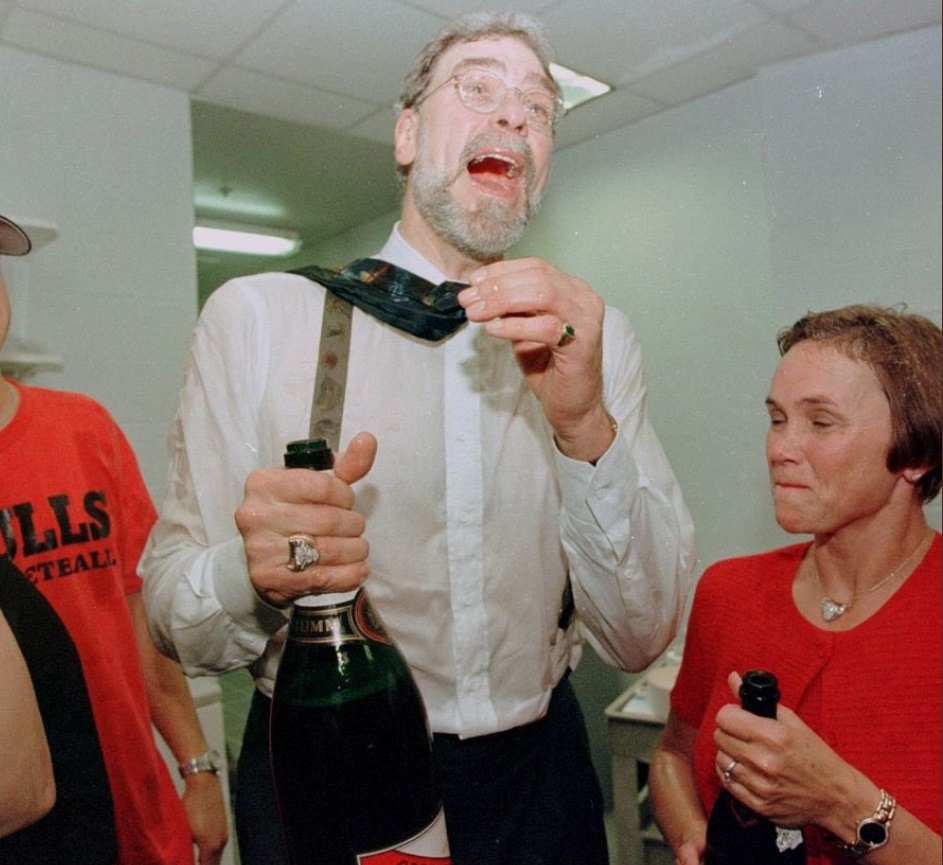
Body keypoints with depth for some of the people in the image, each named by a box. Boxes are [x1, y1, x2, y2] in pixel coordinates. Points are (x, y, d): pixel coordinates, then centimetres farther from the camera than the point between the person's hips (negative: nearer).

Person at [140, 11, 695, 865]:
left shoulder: (595, 335, -6)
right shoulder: (254, 315, -11)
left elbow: (640, 636, -11)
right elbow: (175, 619, -9)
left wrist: (586, 428, -27)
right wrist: (254, 575, -31)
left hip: (538, 773, 3)